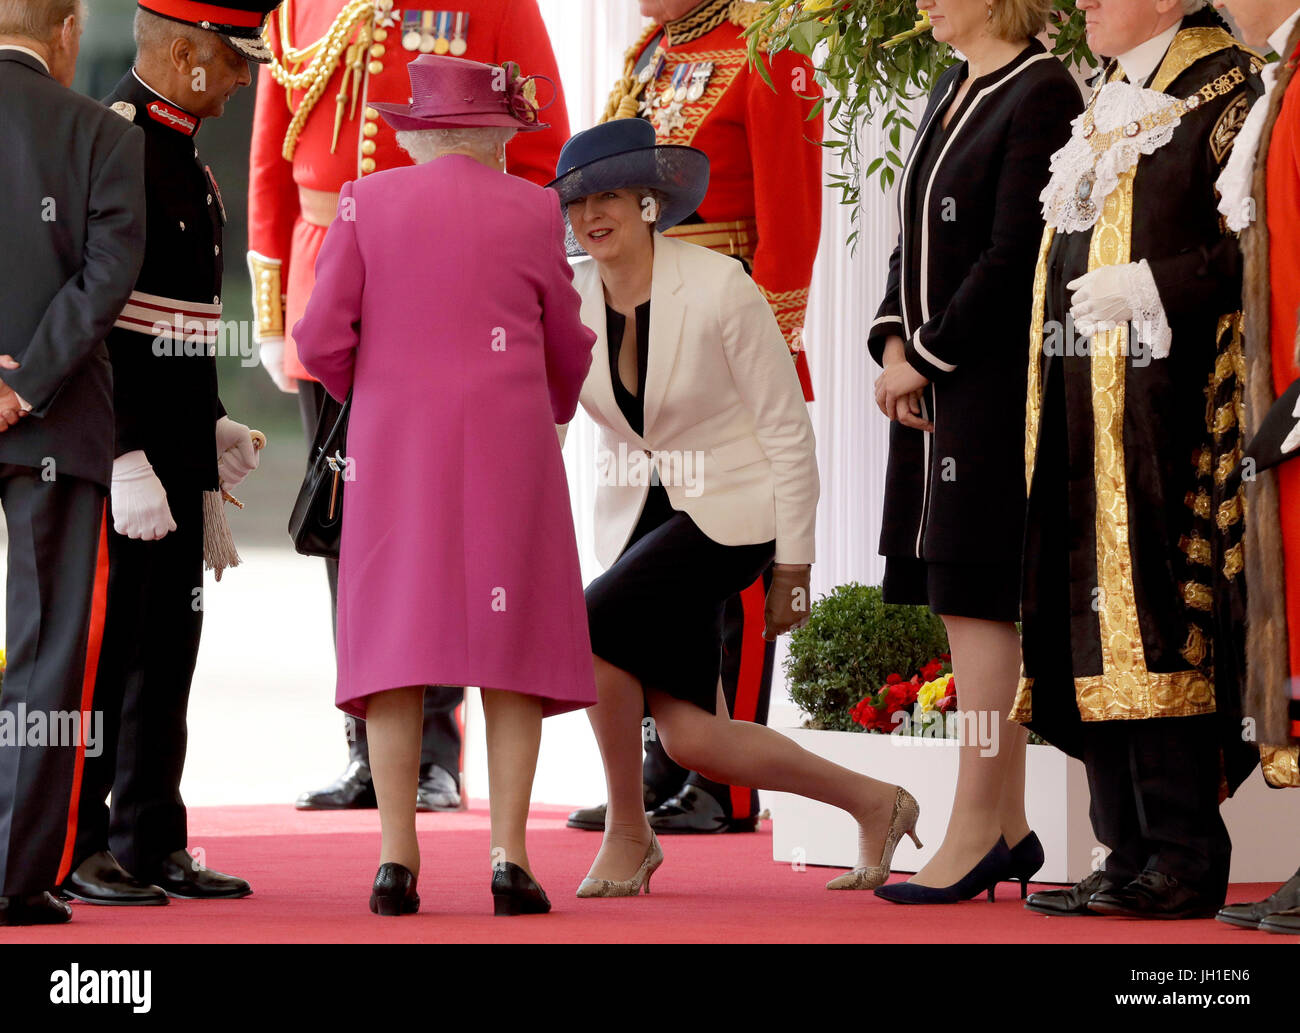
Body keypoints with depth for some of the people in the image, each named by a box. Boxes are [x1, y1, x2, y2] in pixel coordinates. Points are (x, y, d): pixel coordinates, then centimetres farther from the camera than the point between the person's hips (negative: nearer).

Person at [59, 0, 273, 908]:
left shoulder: (181, 152, 16)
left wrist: (209, 424, 16)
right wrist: (127, 458, -23)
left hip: (174, 447, 9)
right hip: (121, 444, -9)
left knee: (168, 642, 12)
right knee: (106, 644, -4)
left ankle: (151, 843, 18)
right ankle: (71, 848, 3)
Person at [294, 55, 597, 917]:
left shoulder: (368, 203, 3)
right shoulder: (531, 211, 3)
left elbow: (323, 339, -2)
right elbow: (566, 351, 11)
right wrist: (552, 414, 33)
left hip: (396, 451, 1)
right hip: (507, 444, -1)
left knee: (397, 643, 2)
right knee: (511, 645, 2)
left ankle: (398, 859, -6)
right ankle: (510, 854, -7)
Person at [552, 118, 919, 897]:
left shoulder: (719, 289, -17)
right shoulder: (570, 302, -4)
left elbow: (788, 429, -12)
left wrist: (794, 567, -11)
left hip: (733, 508, -6)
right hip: (641, 512, 6)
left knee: (594, 629, -27)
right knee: (691, 740, -3)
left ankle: (629, 833, -6)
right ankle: (874, 805, 19)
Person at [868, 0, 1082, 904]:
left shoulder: (1043, 94, -11)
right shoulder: (951, 94, 17)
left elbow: (1015, 255, -16)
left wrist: (926, 355, -12)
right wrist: (894, 344, 3)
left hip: (1000, 379, -9)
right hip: (936, 385, 9)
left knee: (978, 599, -9)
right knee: (965, 601, 10)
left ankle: (973, 834, -6)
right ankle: (1007, 829, 15)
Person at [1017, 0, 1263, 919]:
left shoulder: (1224, 88, -6)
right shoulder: (1107, 106, 21)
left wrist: (1152, 285, -19)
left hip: (1165, 414, -9)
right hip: (1085, 415, 9)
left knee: (1156, 621, -11)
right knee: (1095, 629, 5)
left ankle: (1185, 864, -8)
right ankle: (1132, 857, 8)